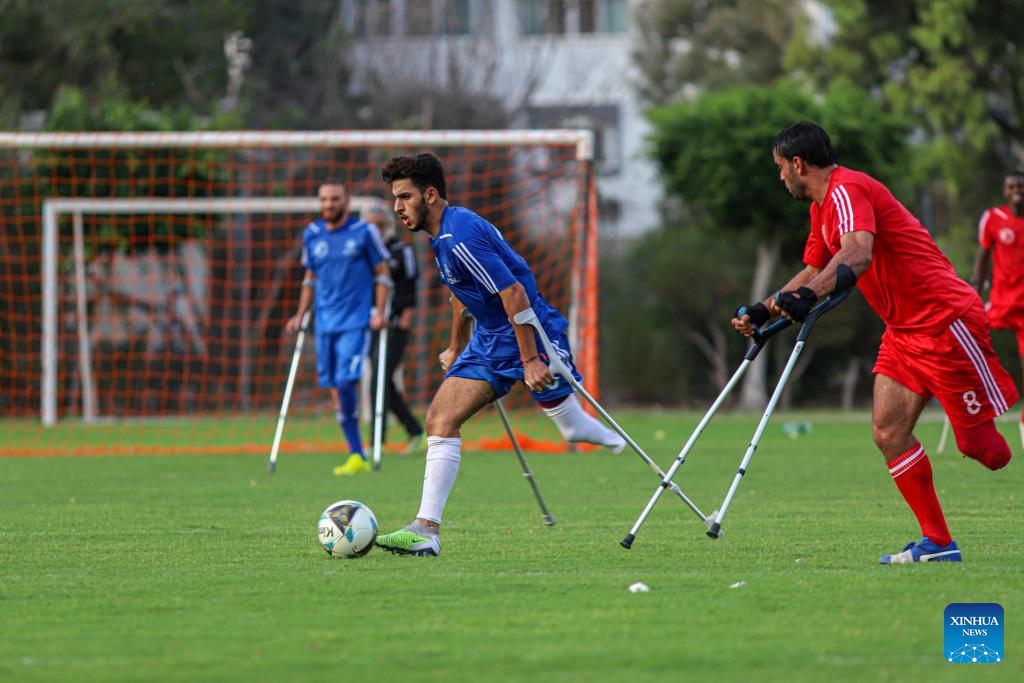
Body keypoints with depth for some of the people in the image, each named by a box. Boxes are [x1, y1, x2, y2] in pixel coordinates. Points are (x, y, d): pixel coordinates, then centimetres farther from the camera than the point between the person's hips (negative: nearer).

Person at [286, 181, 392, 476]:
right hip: (325, 322, 5)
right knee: (335, 388, 3)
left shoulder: (364, 232, -2)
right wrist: (300, 315, 16)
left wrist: (380, 311, -7)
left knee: (345, 382, -18)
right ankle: (358, 457, 10)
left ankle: (356, 459, -12)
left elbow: (382, 272, 2)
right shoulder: (311, 235, 10)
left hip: (356, 322, -5)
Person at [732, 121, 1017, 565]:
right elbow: (813, 272, 28)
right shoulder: (823, 207, 15)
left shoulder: (847, 190, -17)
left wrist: (807, 295, -49)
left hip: (945, 322, -10)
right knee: (888, 431, 0)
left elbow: (857, 254, -36)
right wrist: (762, 312, 19)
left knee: (983, 445, -9)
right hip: (905, 330, 10)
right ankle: (937, 542, 2)